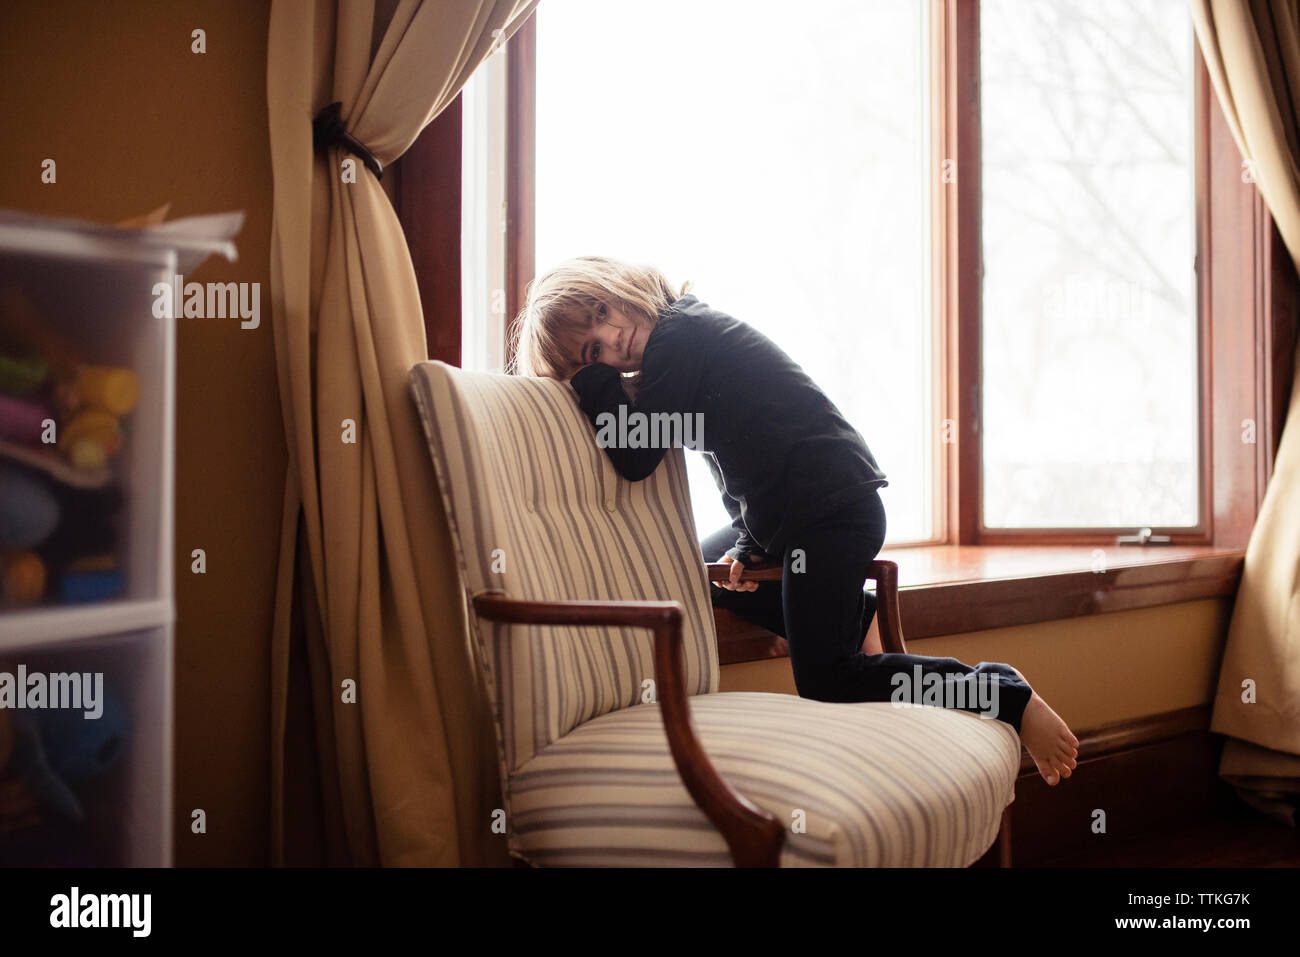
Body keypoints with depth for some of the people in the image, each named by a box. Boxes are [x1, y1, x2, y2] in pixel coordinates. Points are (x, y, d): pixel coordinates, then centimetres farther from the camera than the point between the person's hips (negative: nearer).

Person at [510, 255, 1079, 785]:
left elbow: (633, 457, -17)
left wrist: (593, 382, -7)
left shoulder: (678, 336, -16)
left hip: (833, 507, -11)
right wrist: (750, 546, 8)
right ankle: (854, 617, 18)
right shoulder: (687, 333, 13)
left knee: (826, 684, -7)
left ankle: (1009, 698, -4)